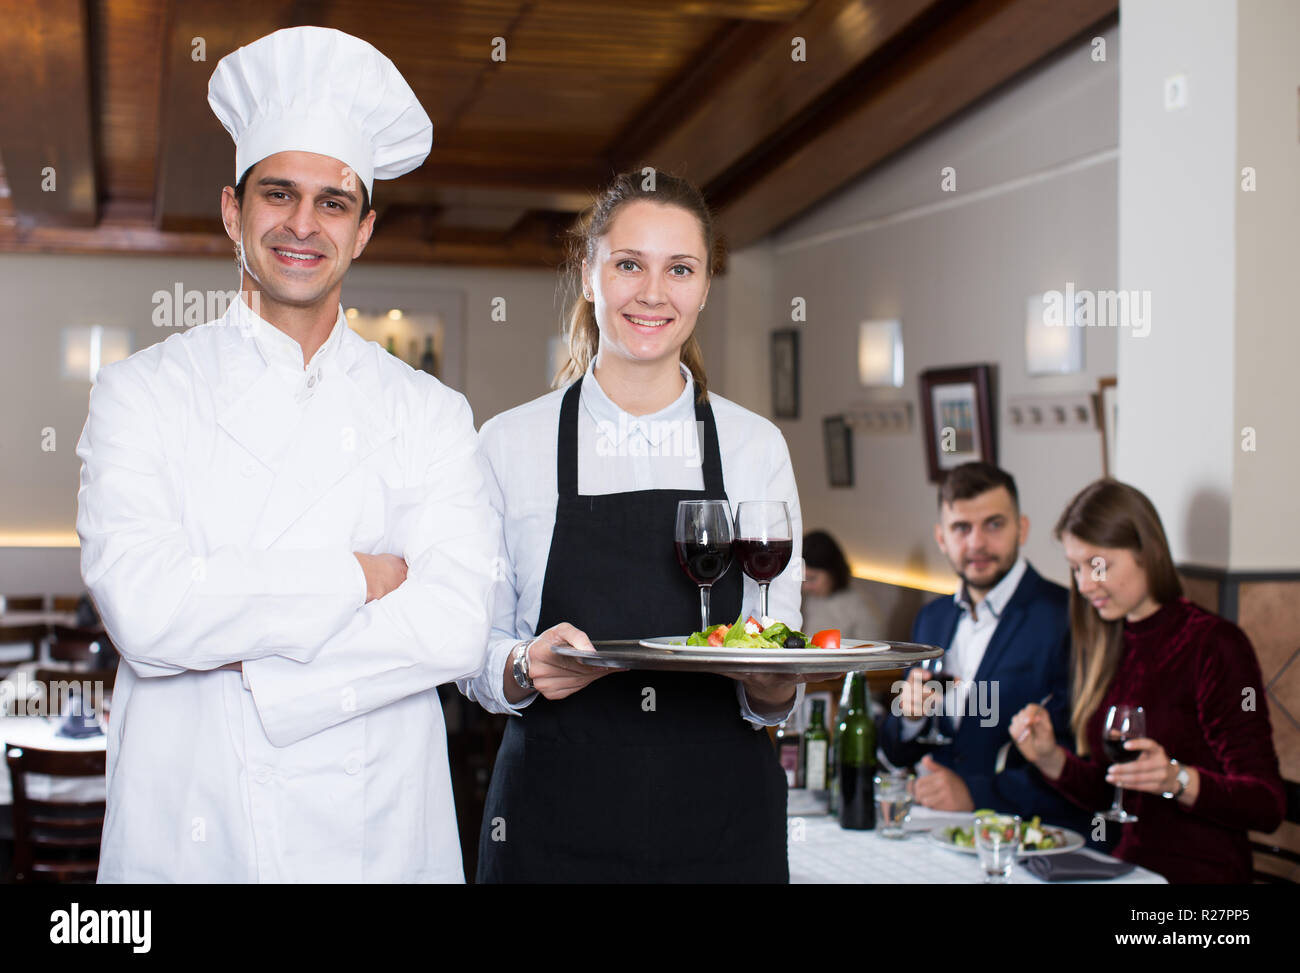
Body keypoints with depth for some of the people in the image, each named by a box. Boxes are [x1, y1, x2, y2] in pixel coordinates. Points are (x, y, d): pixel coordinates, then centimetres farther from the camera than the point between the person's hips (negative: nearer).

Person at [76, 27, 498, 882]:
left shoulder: (430, 415, 2)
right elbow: (142, 610, -16)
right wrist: (357, 577, -12)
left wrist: (237, 658, -14)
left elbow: (453, 630, -11)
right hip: (188, 839, -1)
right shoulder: (140, 394, -1)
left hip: (375, 841, 1)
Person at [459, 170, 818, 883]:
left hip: (724, 822, 1)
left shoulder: (756, 448, 3)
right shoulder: (509, 443, -1)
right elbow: (474, 653, 2)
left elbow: (776, 697, 6)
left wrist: (771, 686, -16)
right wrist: (525, 669, -19)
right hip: (555, 827, -1)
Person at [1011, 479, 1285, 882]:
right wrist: (1050, 758, 0)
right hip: (1125, 867, 6)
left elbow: (1268, 805, -13)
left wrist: (1177, 780, -28)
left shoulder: (1215, 645, -9)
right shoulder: (1103, 648, 12)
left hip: (1201, 872, -6)